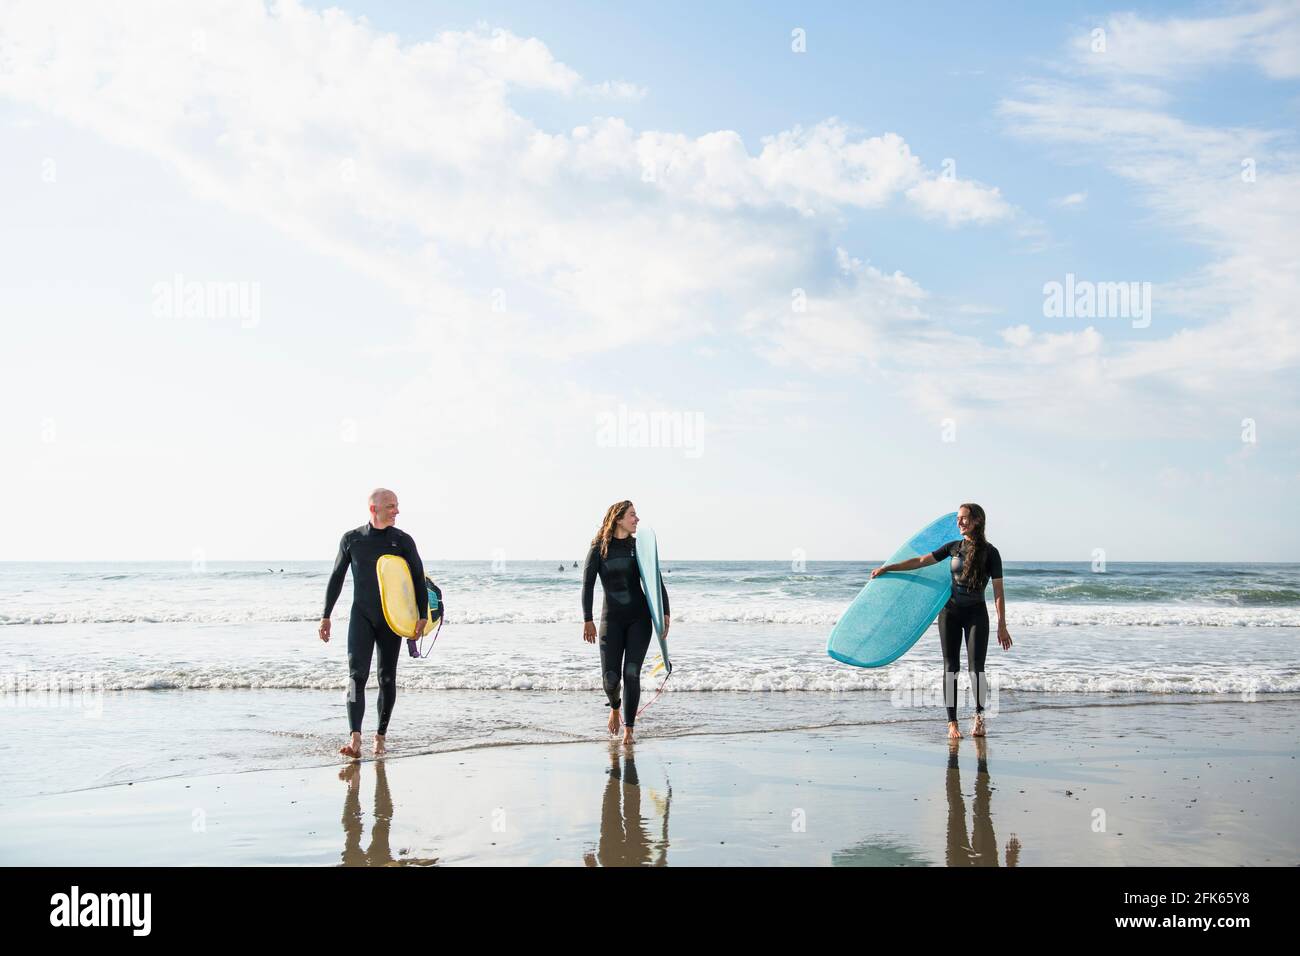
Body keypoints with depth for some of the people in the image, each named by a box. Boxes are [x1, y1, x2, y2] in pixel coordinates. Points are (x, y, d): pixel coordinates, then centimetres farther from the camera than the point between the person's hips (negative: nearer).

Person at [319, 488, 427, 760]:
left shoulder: (402, 541, 2)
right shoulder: (351, 539, 4)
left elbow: (419, 579, 3)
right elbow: (336, 578, 12)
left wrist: (423, 616, -7)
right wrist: (326, 615, 11)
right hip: (361, 615, 0)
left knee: (387, 679, 5)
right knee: (357, 674, -15)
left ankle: (380, 737, 19)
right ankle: (355, 740, -24)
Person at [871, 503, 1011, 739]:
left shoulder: (990, 553, -7)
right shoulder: (954, 547, 5)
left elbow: (998, 591, -8)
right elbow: (920, 561, 7)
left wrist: (1002, 626, -11)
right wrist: (887, 568, 4)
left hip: (976, 613, -3)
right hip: (950, 611, 3)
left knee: (976, 667, -8)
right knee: (951, 667, 2)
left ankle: (979, 716, 15)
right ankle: (952, 723, 6)